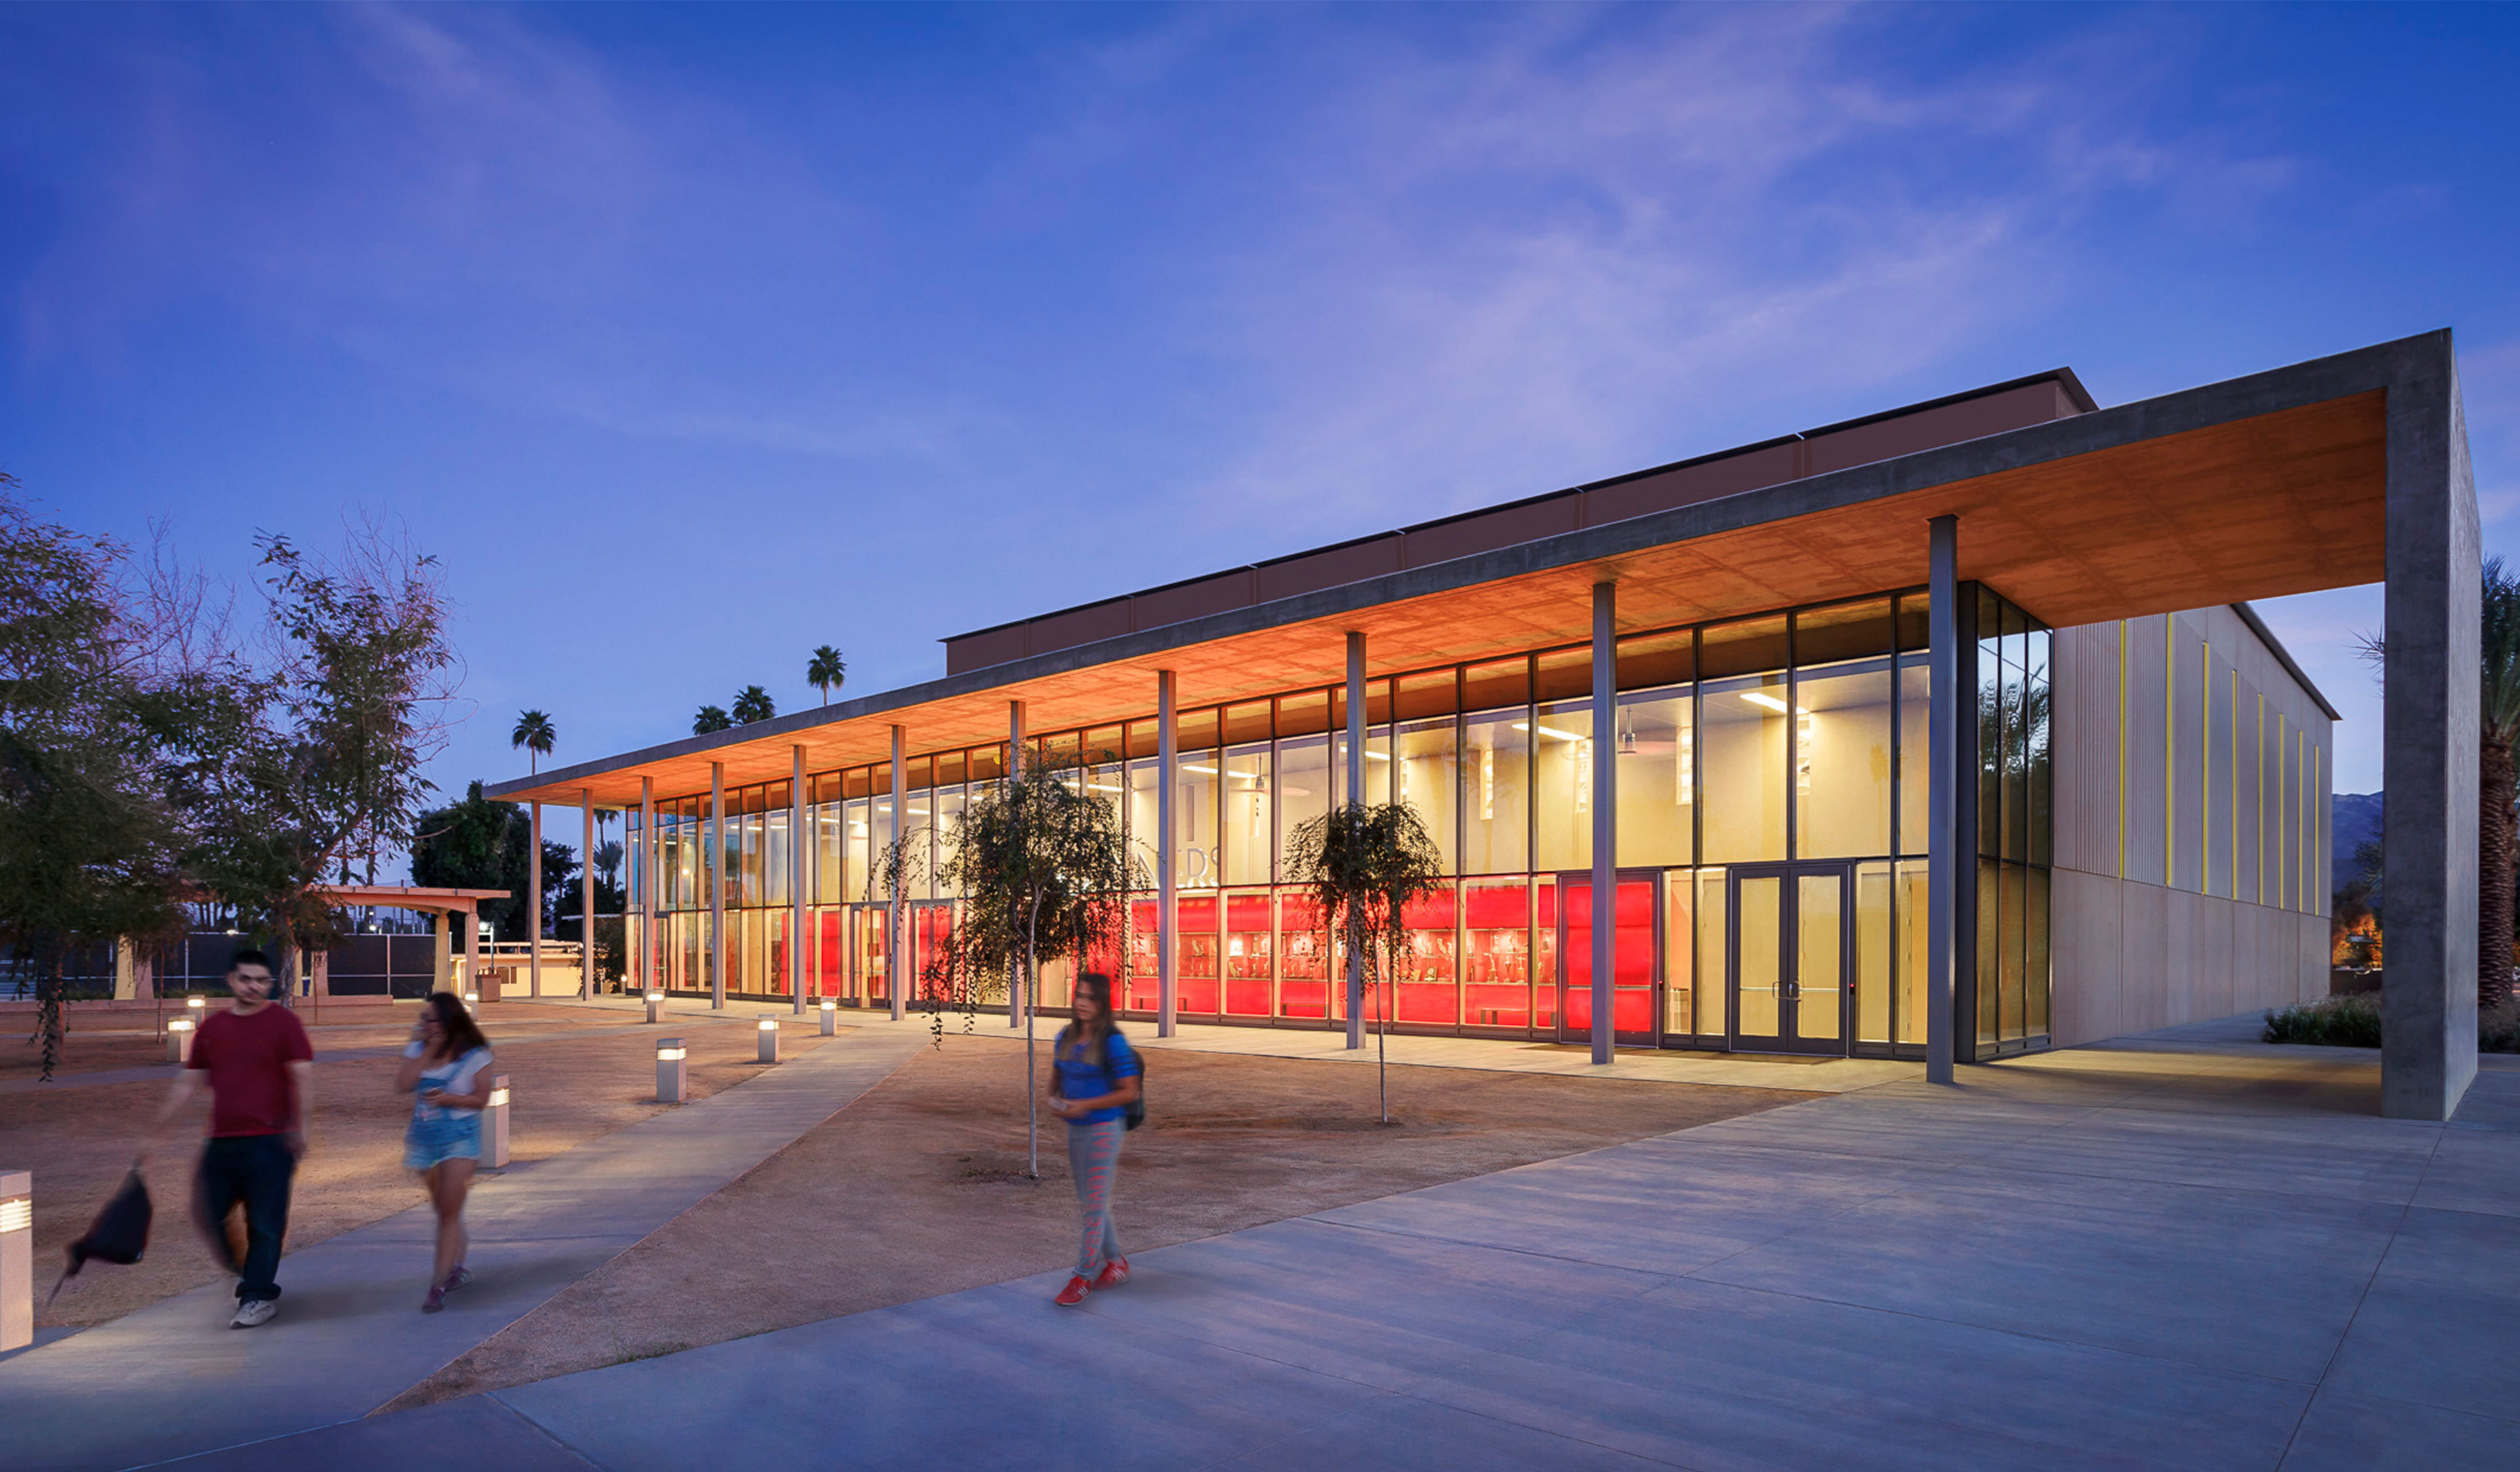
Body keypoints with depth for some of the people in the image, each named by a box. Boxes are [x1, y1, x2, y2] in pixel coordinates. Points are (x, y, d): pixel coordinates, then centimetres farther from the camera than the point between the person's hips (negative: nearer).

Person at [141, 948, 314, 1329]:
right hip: (222, 1142, 5)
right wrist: (154, 1133, 17)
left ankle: (258, 1297, 11)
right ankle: (249, 1274, 29)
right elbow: (186, 1084, 19)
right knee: (207, 1212, 8)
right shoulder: (211, 1028, 12)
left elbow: (303, 1077, -8)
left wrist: (300, 1126, -20)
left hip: (269, 1142, -5)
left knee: (265, 1223, -1)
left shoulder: (283, 1022, -2)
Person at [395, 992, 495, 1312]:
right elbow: (402, 1085, -9)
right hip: (425, 1136, 5)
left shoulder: (474, 1054, -8)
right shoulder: (418, 1048, 4)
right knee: (443, 1210, 16)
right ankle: (458, 1265, 34)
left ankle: (438, 1285, -2)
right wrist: (429, 1051, -12)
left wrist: (450, 1099, -21)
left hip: (459, 1136, -5)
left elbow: (482, 1099, -5)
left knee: (449, 1213, -6)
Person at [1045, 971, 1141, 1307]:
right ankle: (1115, 1263, 33)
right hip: (1075, 1128, 7)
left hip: (1104, 1128, -7)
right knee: (1089, 1203, 17)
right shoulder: (1066, 1037, 5)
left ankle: (1083, 1278, 6)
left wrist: (1085, 1105, -19)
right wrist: (1055, 1100, -5)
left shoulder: (1113, 1042, -15)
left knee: (1095, 1205, -3)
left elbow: (1129, 1092, -15)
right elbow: (1056, 1077, 17)